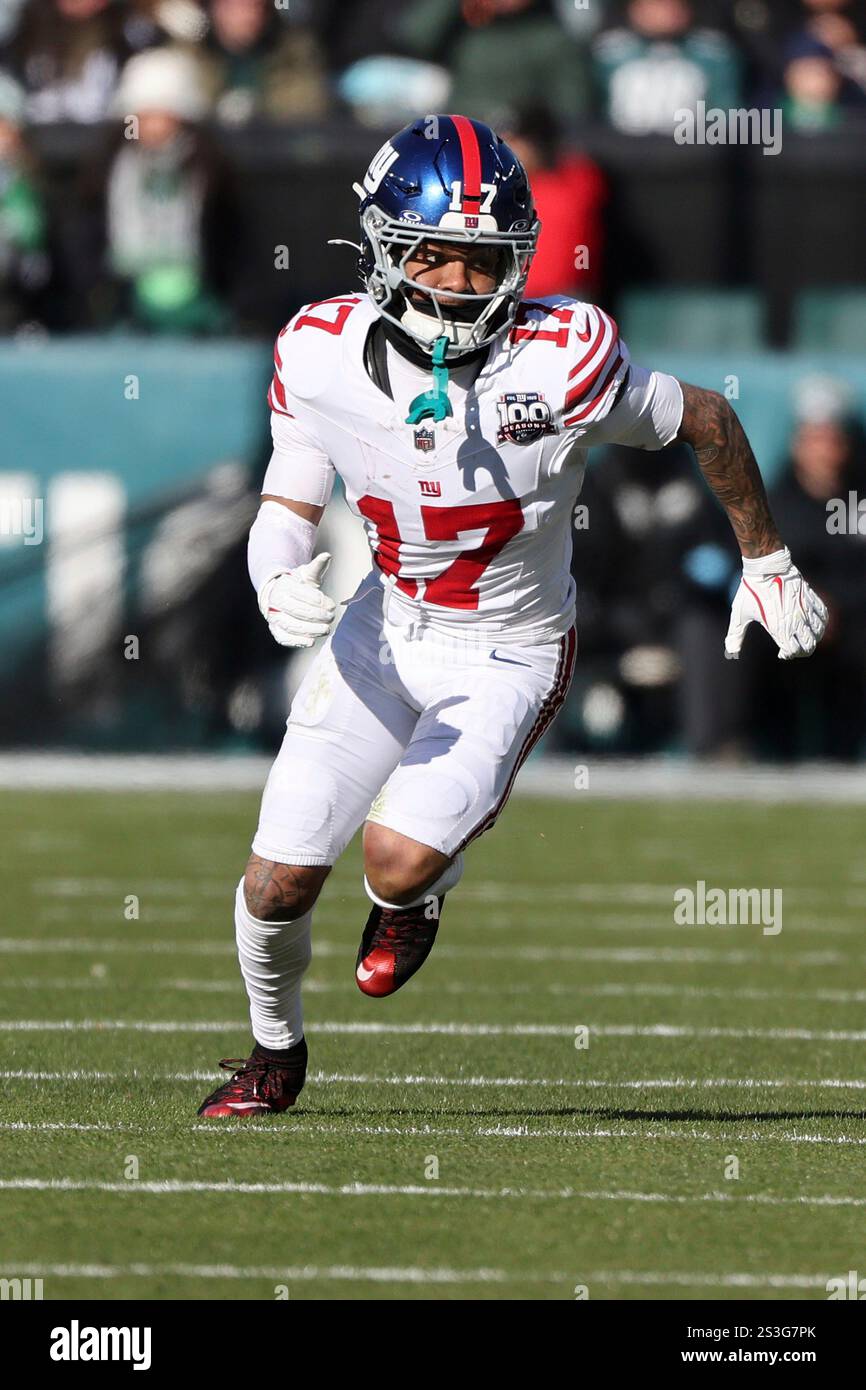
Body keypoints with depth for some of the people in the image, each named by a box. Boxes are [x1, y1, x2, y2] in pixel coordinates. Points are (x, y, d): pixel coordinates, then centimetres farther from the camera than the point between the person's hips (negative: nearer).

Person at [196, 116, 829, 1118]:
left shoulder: (562, 360, -26)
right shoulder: (324, 354, -15)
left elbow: (705, 422, -8)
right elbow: (287, 508, -3)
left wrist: (766, 565, 4)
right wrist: (278, 578, -27)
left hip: (509, 658, -3)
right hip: (384, 631, 3)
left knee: (399, 860, -24)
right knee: (278, 884, 1)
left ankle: (417, 897, 18)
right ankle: (275, 1055, 35)